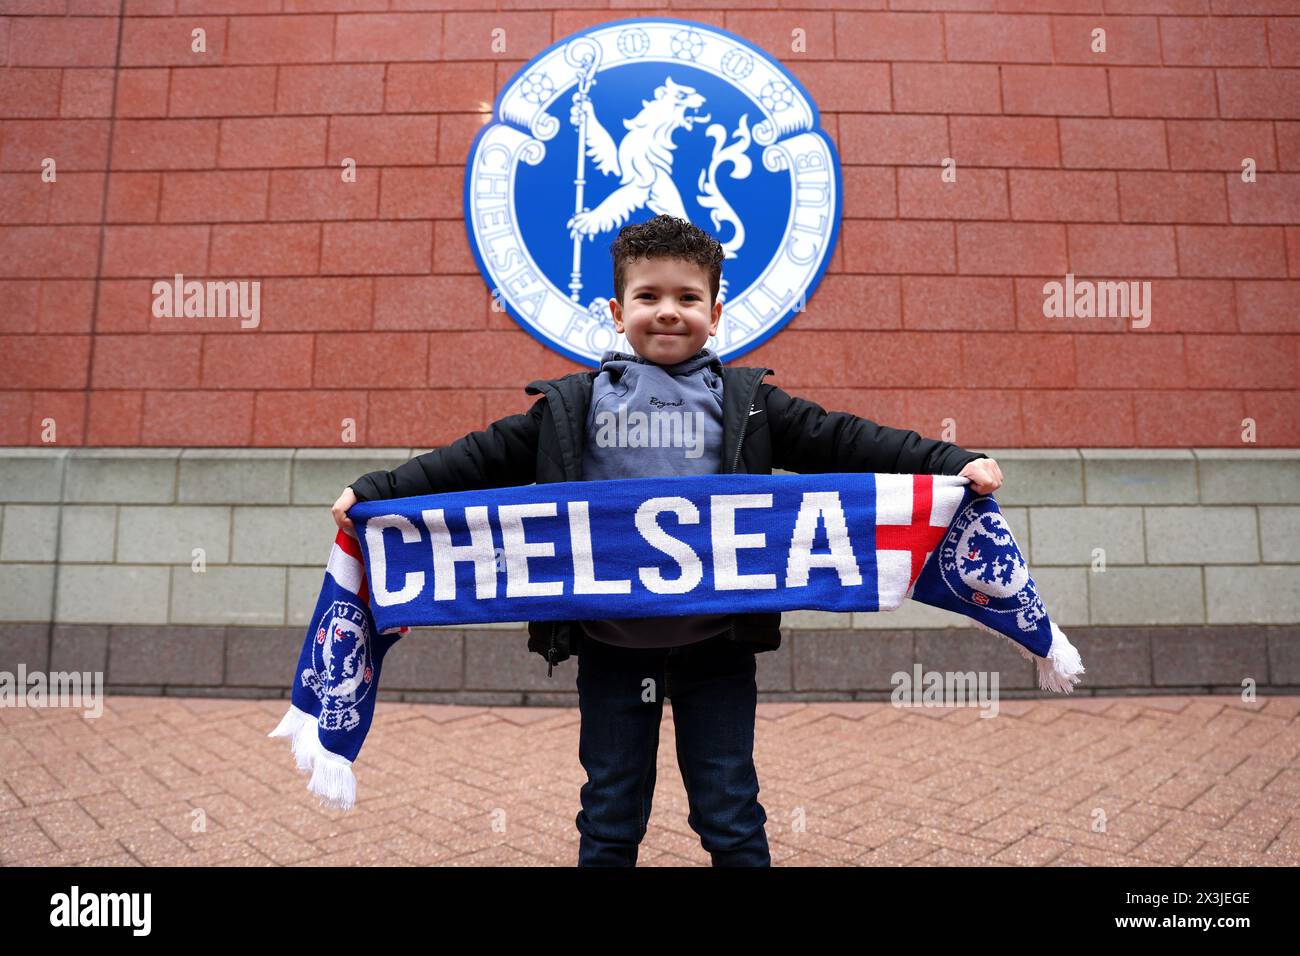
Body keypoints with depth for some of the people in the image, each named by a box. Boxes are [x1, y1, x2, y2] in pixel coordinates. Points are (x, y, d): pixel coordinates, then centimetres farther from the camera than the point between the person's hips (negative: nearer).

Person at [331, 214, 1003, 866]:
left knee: (732, 821, 12)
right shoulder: (574, 405, 5)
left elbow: (840, 441, -2)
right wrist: (377, 491, 1)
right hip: (611, 646, 1)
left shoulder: (745, 402, 4)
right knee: (609, 821, 16)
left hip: (717, 644, 0)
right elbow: (484, 458, 5)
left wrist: (951, 463, -11)